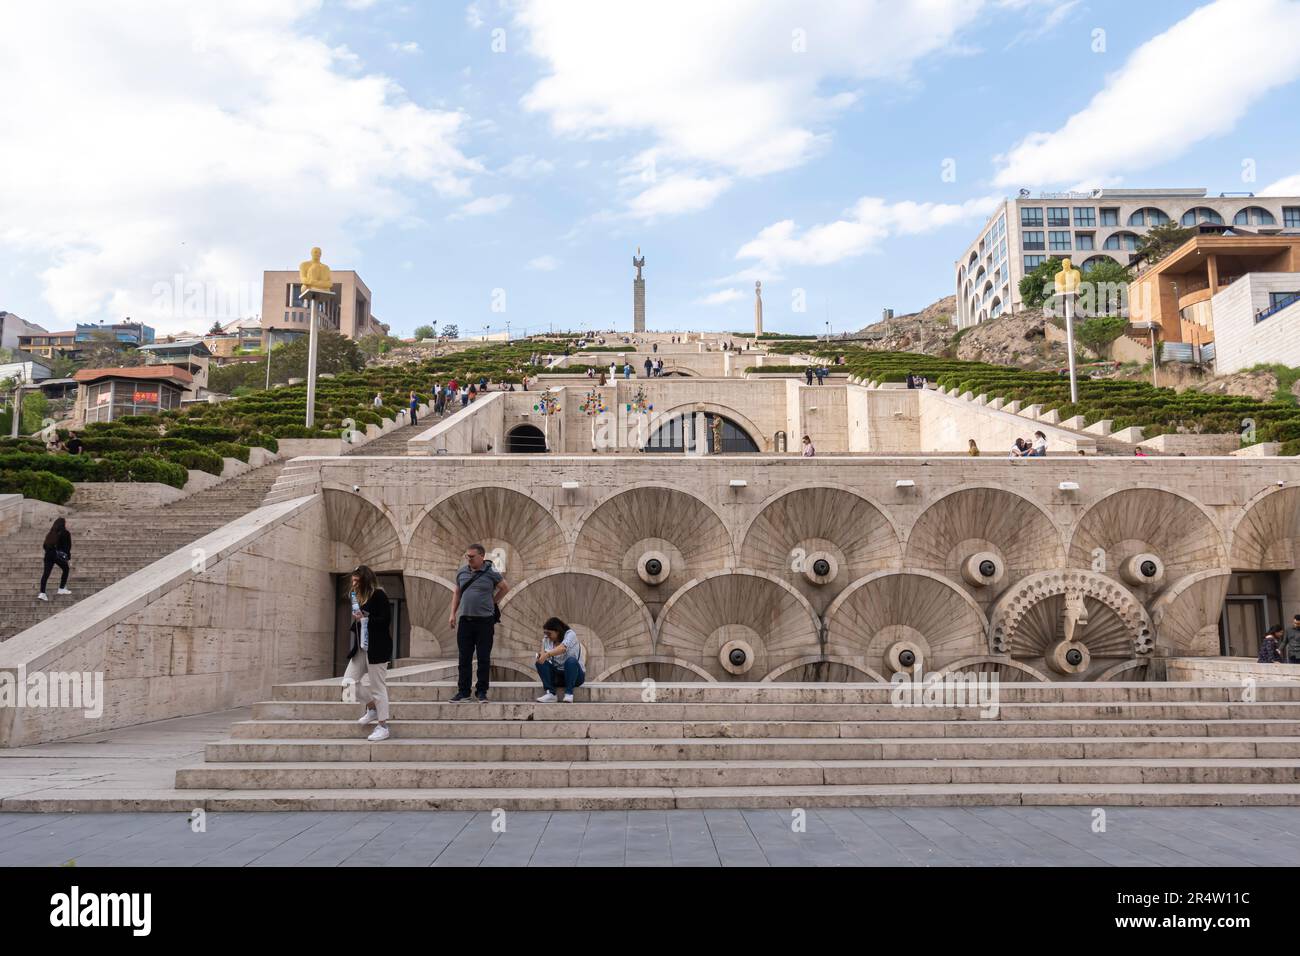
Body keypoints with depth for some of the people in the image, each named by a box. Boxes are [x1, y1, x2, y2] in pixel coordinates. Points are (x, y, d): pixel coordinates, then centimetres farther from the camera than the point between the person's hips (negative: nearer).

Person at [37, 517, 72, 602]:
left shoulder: (51, 533, 12)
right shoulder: (65, 533, -3)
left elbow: (45, 545, 11)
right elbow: (68, 546, -6)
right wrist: (68, 556, 0)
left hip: (49, 555, 4)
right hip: (59, 555, -4)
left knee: (46, 573, 0)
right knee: (65, 569, 19)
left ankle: (42, 593, -9)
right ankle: (62, 589, 23)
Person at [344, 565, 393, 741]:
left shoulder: (378, 595, -10)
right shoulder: (359, 597, 14)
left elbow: (385, 620, -17)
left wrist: (365, 619, -19)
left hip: (376, 648, -9)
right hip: (361, 647, 9)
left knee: (378, 686, -3)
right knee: (349, 680, 5)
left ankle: (383, 726, 6)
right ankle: (372, 709, 23)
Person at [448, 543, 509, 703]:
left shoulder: (491, 572, -5)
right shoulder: (462, 572, 7)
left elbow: (505, 588, 8)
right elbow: (457, 593, 17)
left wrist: (493, 602, 5)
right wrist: (453, 613, 11)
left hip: (484, 620, -3)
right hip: (465, 619, 3)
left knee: (484, 658, 2)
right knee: (464, 658, 7)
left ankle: (481, 691, 11)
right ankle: (463, 691, 14)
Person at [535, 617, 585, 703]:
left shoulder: (570, 634, -14)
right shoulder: (546, 639, 4)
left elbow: (563, 648, -35)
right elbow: (543, 654, -4)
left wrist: (547, 654, -49)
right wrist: (540, 656, -27)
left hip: (575, 676, -4)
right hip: (557, 675, 4)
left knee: (571, 661, -35)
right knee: (540, 663, -19)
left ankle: (568, 693, -30)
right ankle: (550, 693, -27)